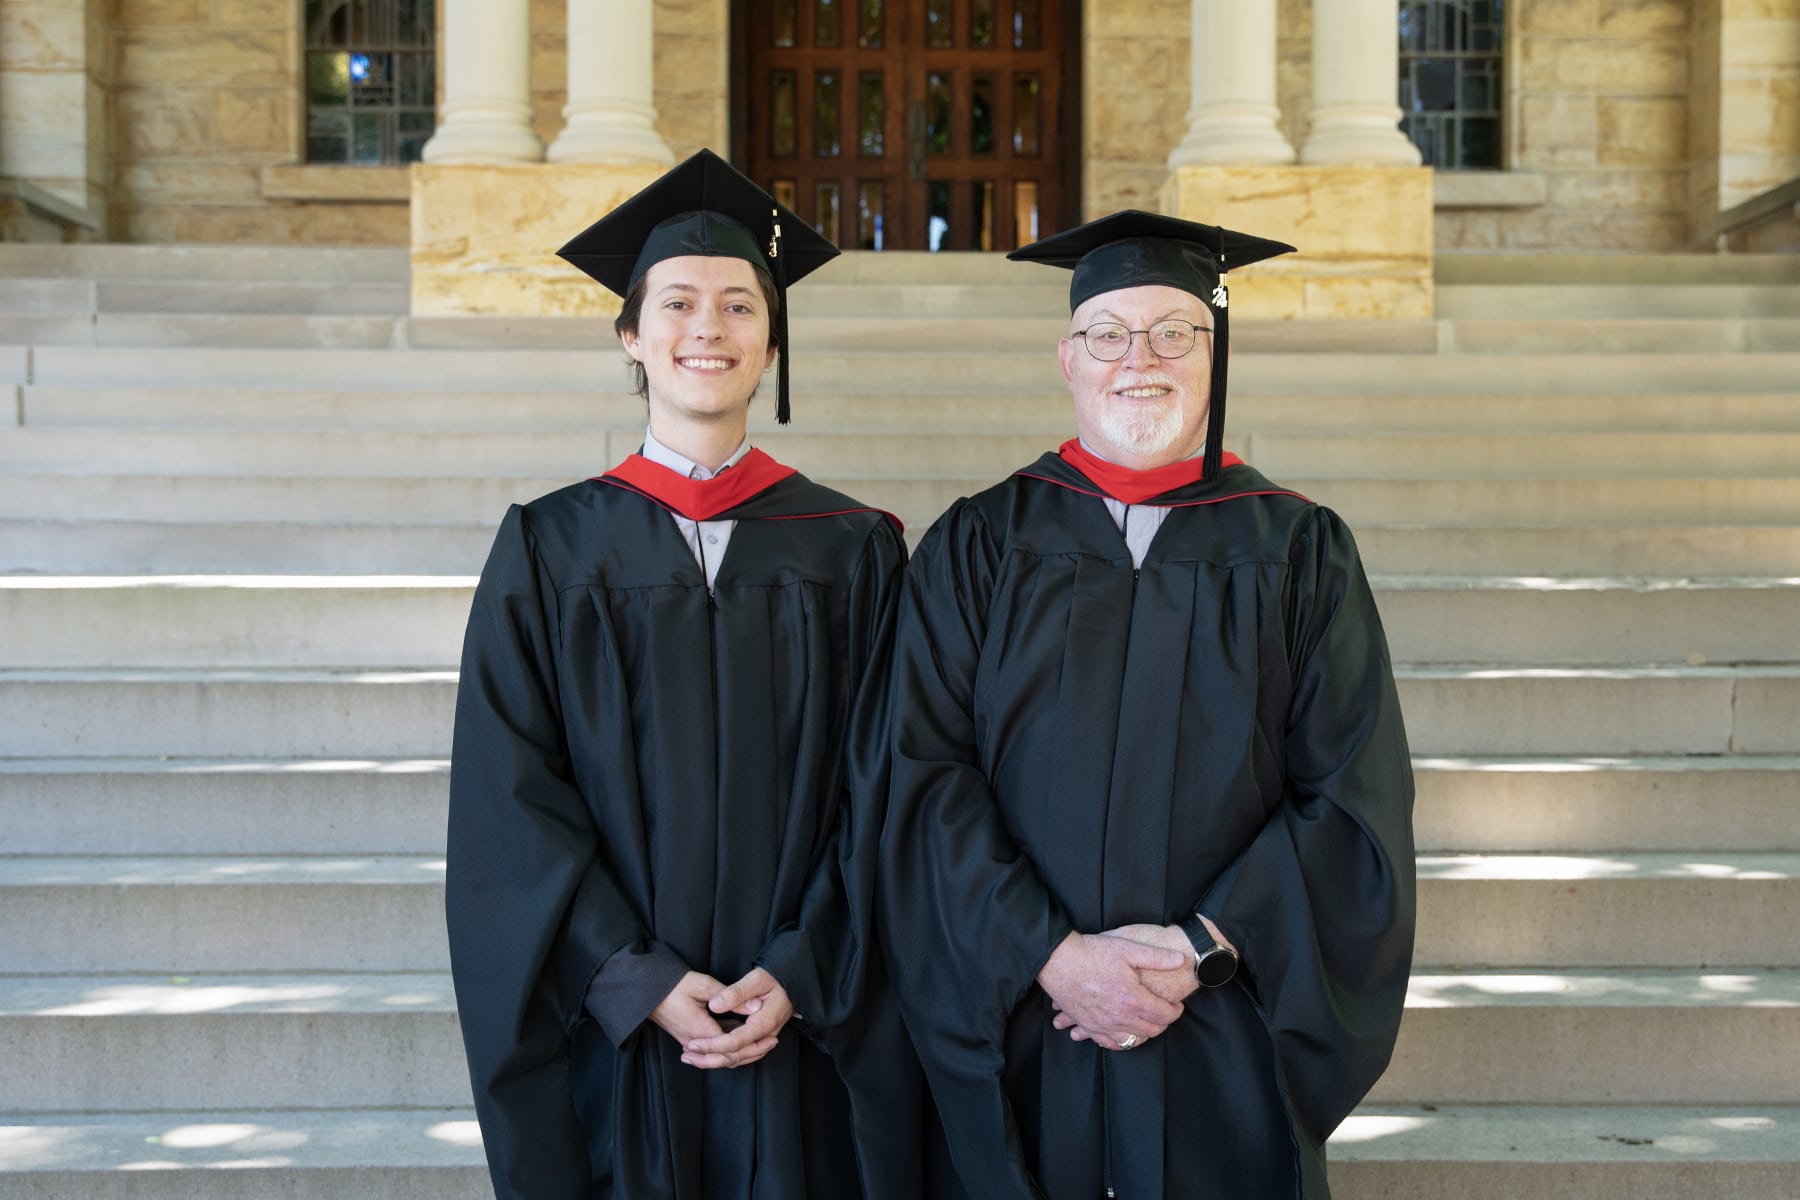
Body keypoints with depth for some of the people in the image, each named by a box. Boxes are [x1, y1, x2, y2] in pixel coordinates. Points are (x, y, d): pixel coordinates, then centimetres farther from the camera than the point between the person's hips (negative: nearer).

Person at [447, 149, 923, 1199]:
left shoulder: (852, 551, 2)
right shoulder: (550, 549, 0)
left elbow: (876, 797, -1)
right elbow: (510, 799, -4)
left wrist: (798, 976, -12)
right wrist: (638, 982, -13)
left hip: (806, 1032, 1)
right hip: (610, 1034, 0)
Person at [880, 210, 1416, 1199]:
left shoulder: (1299, 552, 3)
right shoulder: (978, 546, 3)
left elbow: (1356, 801, -3)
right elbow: (927, 777, -5)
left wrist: (1203, 951, -12)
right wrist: (1050, 956, -14)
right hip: (1018, 1030, 0)